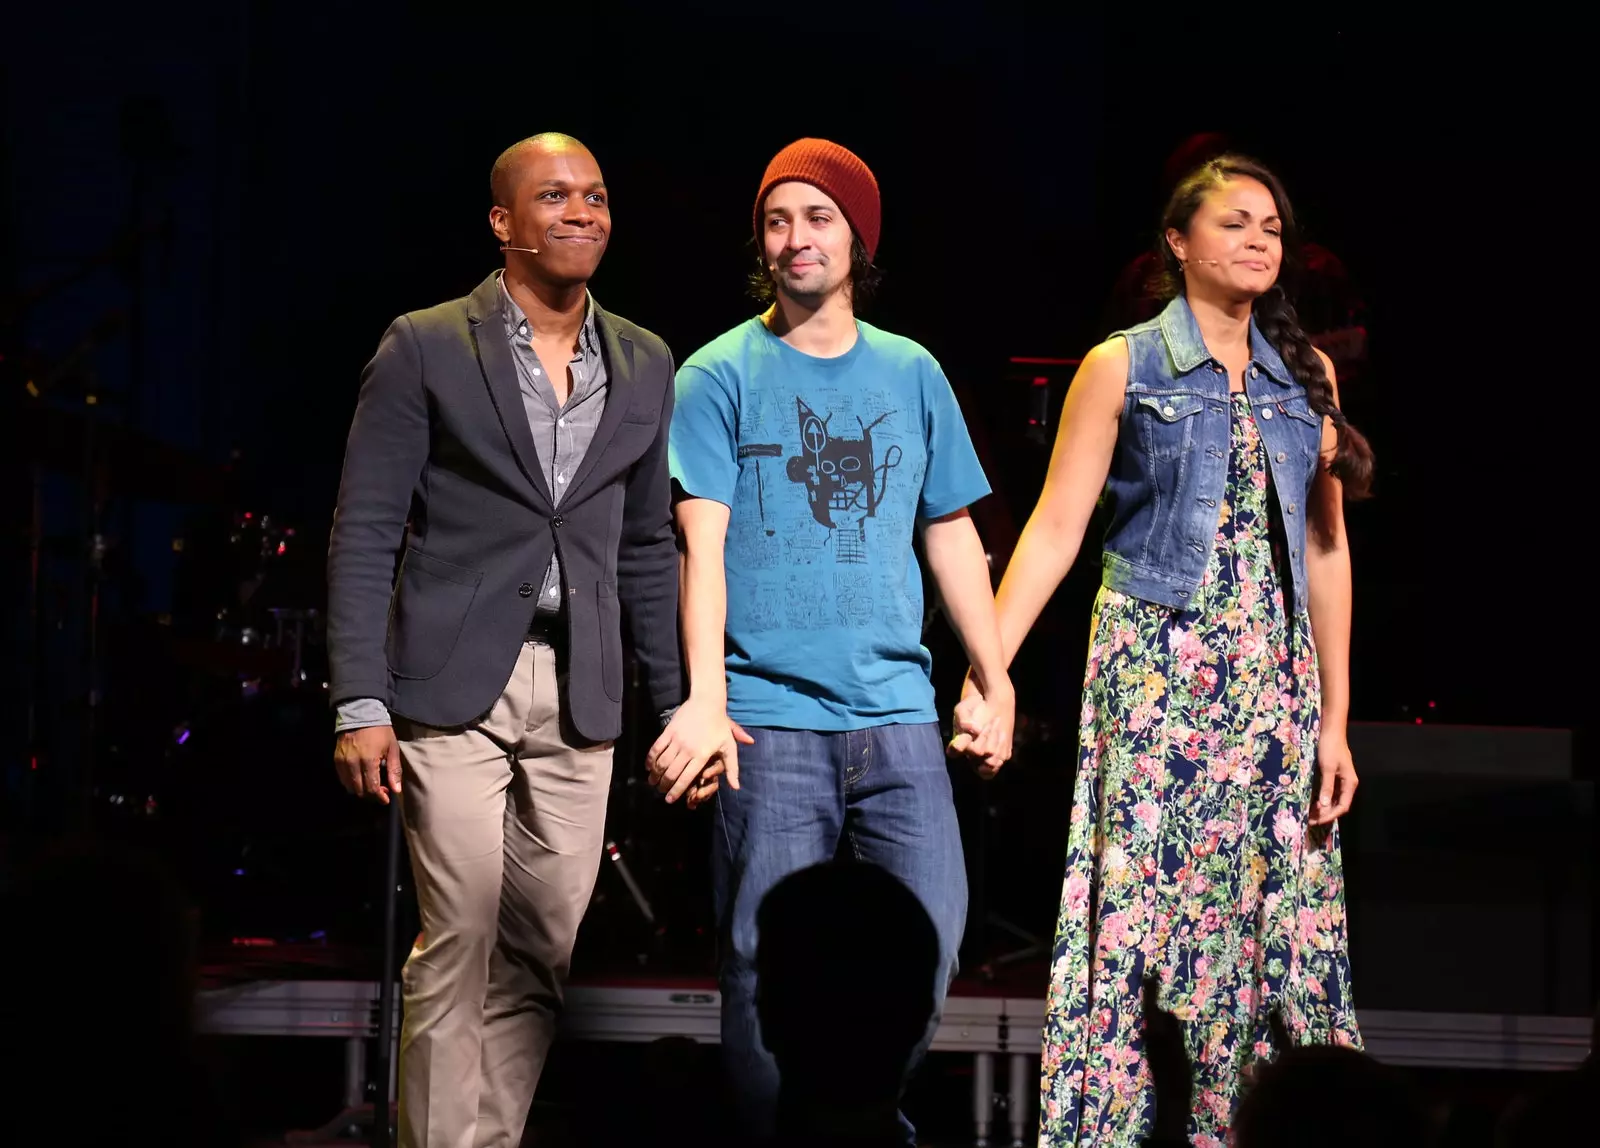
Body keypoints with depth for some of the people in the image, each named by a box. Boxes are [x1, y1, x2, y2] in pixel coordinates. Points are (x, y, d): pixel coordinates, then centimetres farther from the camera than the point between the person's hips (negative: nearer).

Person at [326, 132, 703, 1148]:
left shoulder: (645, 366, 13)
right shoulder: (426, 348, 0)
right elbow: (365, 535, -3)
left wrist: (678, 701, 12)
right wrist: (361, 704, -10)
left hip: (579, 694, 4)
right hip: (454, 685, -4)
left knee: (542, 954, 2)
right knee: (459, 942, -9)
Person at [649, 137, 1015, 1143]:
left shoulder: (912, 374, 13)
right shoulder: (721, 377, 1)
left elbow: (950, 533, 18)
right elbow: (703, 543, -7)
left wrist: (996, 681, 14)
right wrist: (705, 698, -19)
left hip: (898, 714, 3)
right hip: (770, 718, -3)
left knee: (931, 934, -2)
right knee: (769, 960, -2)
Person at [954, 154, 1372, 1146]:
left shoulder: (1307, 375, 10)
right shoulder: (1122, 368, 1)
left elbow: (1327, 550, 10)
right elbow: (1055, 529, -3)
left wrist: (1335, 721, 8)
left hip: (1273, 683, 4)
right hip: (1157, 674, -4)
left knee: (1277, 923, 1)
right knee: (1144, 914, -7)